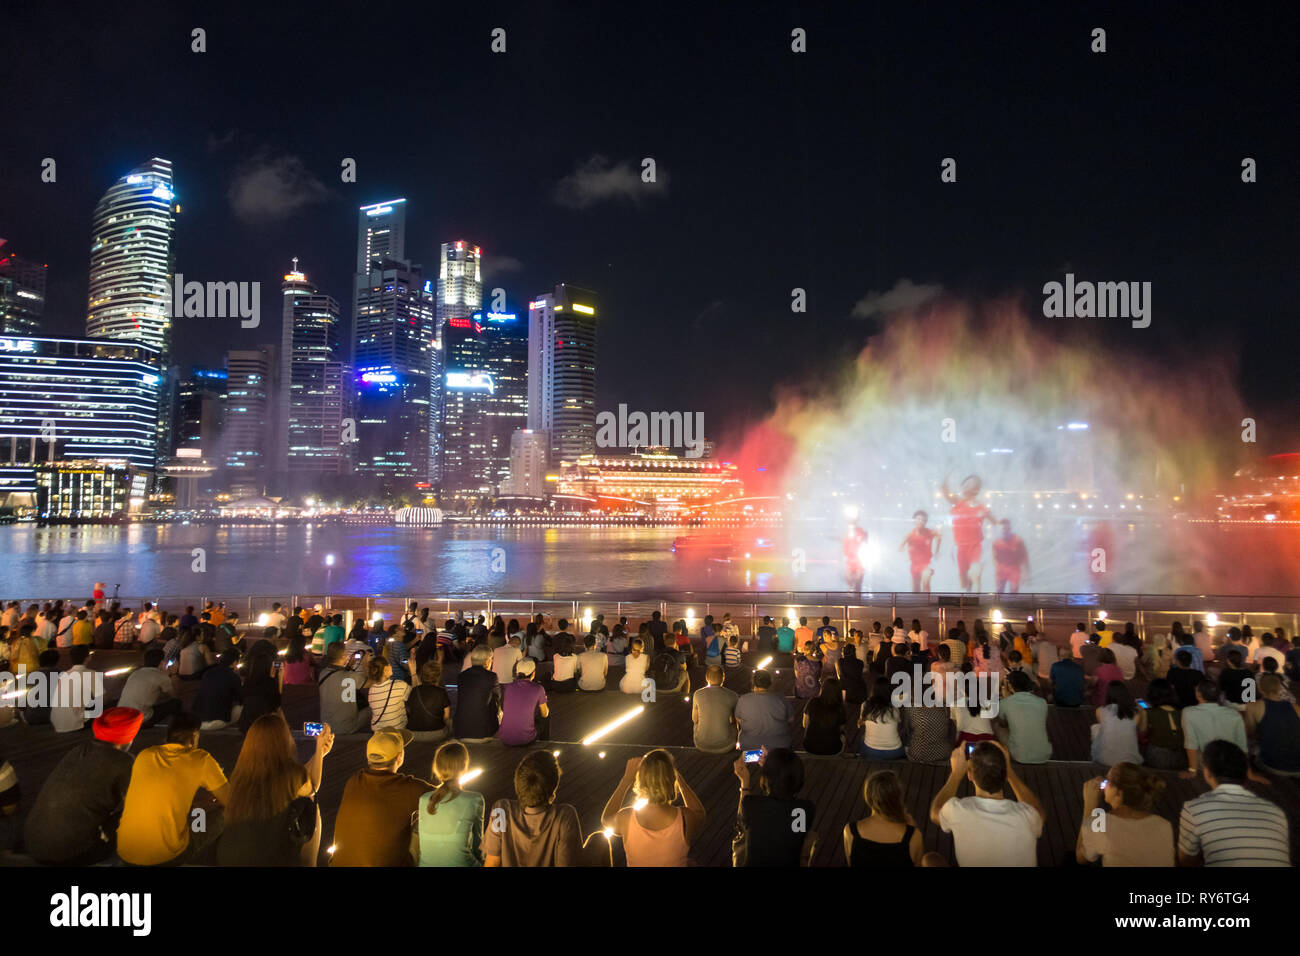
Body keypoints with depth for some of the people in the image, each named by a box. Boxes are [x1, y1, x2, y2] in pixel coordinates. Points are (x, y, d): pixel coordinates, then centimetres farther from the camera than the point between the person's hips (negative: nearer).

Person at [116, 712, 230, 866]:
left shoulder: (145, 754, 10)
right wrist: (218, 799, 27)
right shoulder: (201, 759, -4)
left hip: (125, 851, 5)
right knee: (223, 814, 13)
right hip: (167, 854, -5)